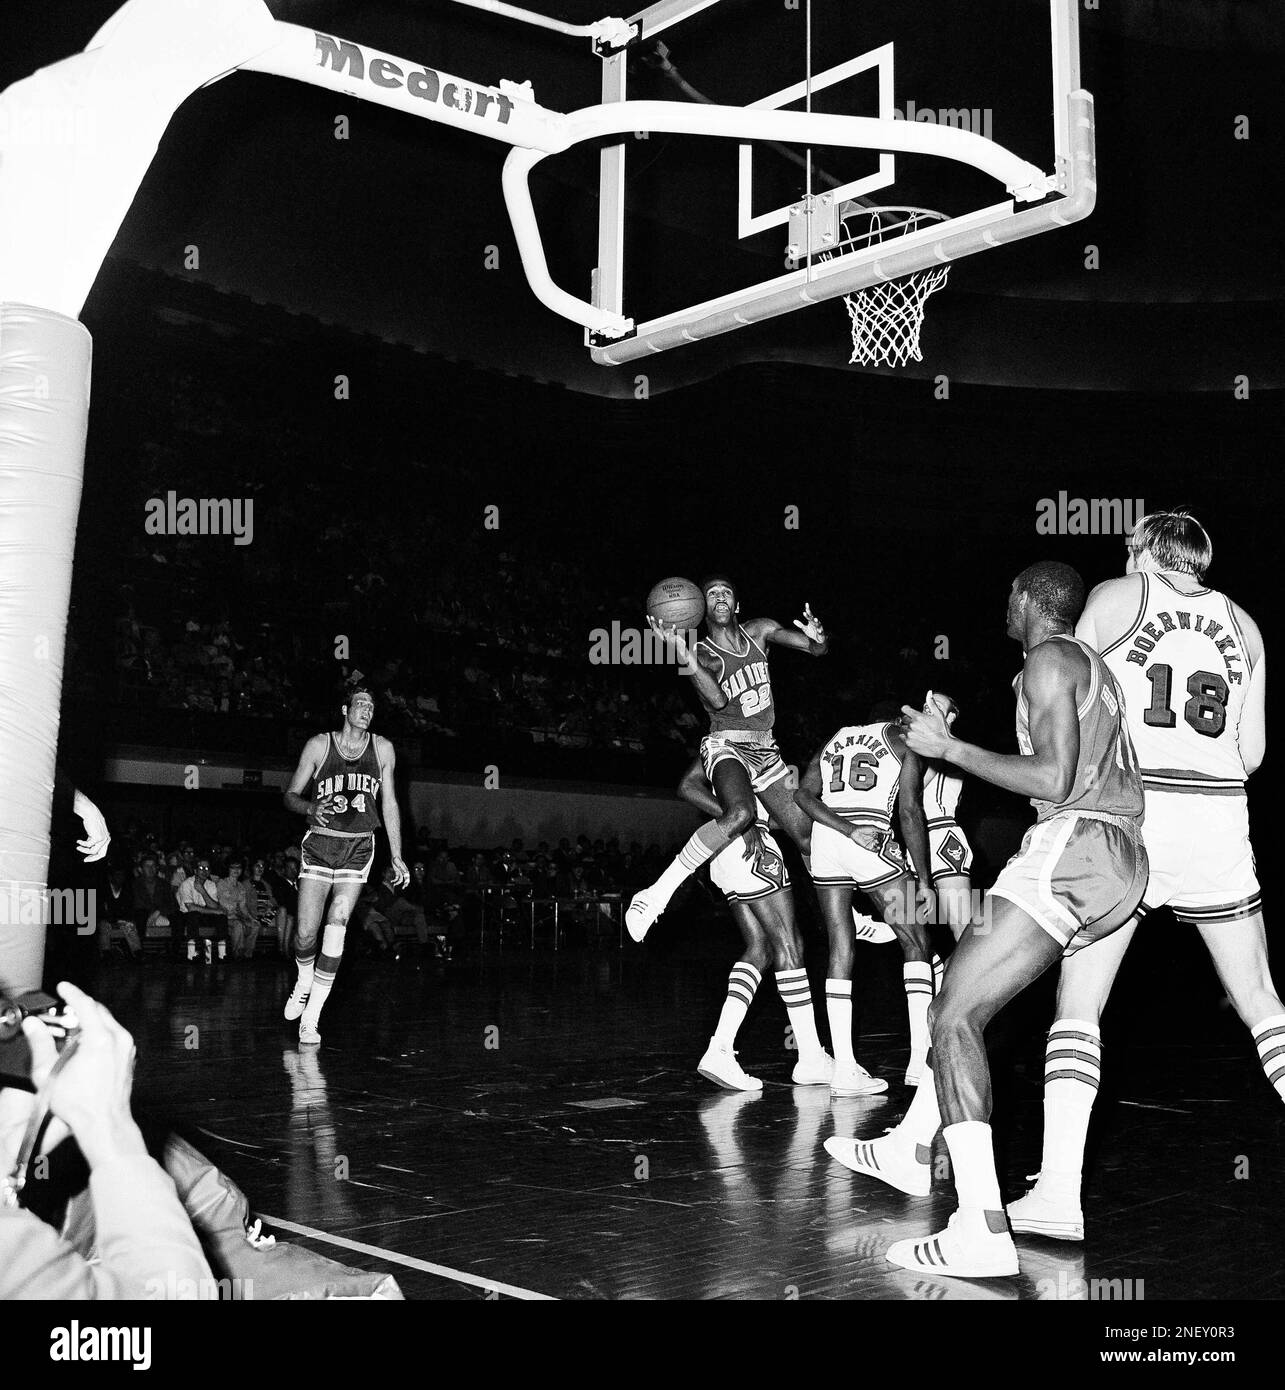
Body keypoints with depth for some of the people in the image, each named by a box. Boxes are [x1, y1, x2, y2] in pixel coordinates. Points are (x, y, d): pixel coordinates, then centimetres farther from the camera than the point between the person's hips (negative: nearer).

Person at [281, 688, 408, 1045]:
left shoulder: (383, 749, 6)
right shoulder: (319, 745, 0)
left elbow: (389, 804, 12)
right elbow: (291, 795, 4)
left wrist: (396, 856, 10)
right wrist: (312, 808, -19)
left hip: (358, 848, 1)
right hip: (320, 842, -1)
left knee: (337, 925, -15)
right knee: (307, 933, -6)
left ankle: (310, 1019, -10)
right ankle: (303, 983, 29)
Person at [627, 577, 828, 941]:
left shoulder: (759, 630, 9)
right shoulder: (701, 654, -5)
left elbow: (817, 650, 9)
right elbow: (718, 700, -24)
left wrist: (819, 638, -16)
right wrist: (682, 654, -35)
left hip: (766, 750, 6)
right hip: (726, 746, -6)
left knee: (809, 836, 4)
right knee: (739, 814, -36)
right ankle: (657, 894, -36)